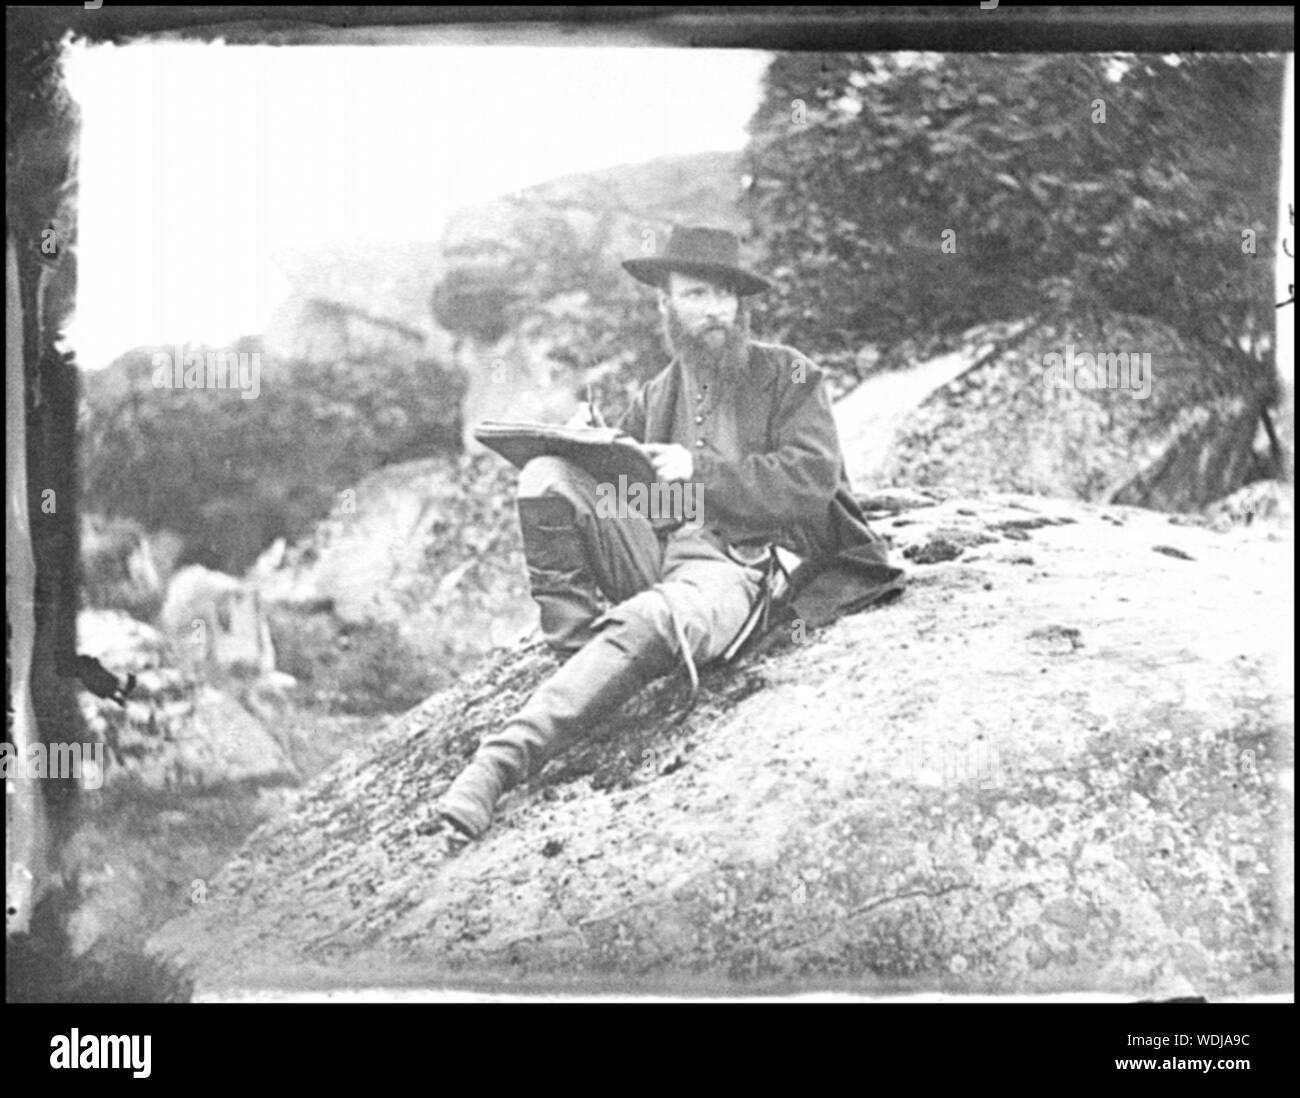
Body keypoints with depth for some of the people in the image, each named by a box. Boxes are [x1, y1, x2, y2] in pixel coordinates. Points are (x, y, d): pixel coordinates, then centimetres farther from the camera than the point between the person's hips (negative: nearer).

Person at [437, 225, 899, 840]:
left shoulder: (786, 376, 9)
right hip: (649, 549, 5)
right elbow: (619, 486, 22)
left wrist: (699, 469, -11)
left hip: (734, 562, -5)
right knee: (545, 479, -20)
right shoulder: (658, 393, 23)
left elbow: (812, 478, -4)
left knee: (644, 624, -38)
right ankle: (577, 652, -25)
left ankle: (504, 759, -45)